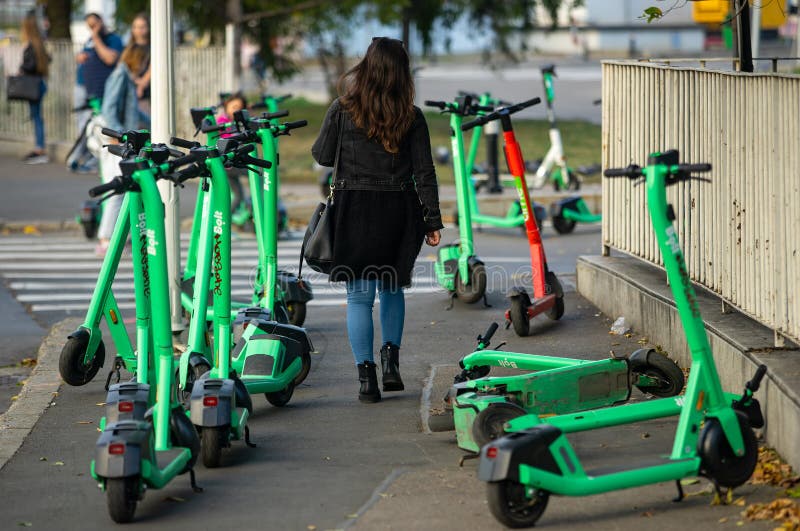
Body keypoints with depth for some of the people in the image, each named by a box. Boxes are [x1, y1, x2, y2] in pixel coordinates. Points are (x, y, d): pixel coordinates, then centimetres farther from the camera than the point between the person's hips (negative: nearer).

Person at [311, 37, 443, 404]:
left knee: (359, 295, 3)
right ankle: (391, 358, 6)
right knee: (392, 288, 20)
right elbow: (424, 171, -1)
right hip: (398, 209, 1)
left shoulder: (344, 109, -5)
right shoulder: (411, 117, -2)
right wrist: (432, 220, 4)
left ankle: (366, 375, -1)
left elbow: (322, 156, 0)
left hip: (353, 208, -1)